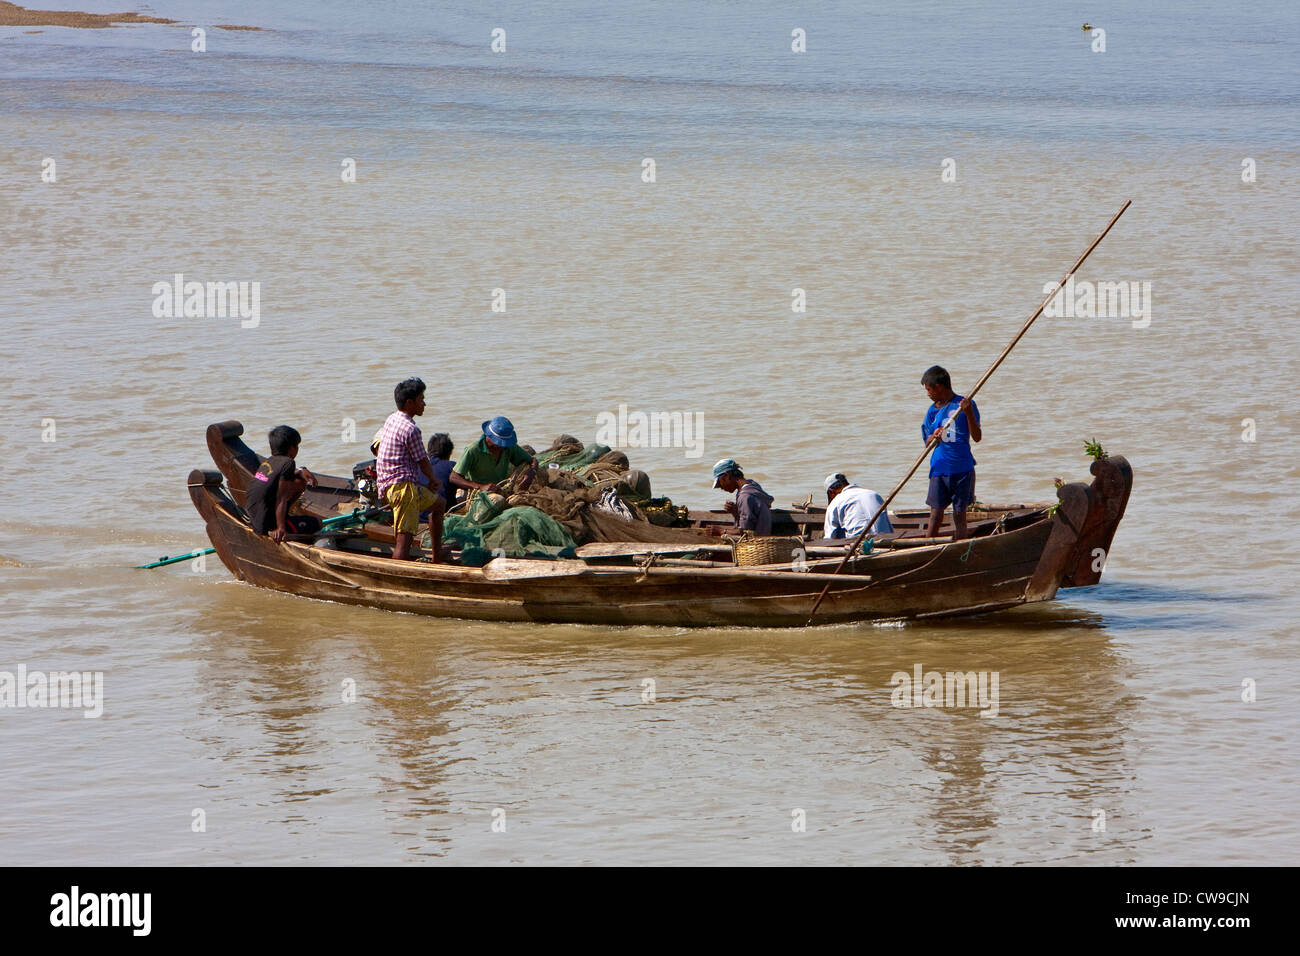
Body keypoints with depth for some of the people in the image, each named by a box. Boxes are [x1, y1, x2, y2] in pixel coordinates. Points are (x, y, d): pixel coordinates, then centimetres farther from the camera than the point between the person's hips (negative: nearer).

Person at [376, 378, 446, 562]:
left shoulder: (391, 420, 13)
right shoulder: (410, 429, -16)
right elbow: (423, 463, -11)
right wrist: (433, 480, 13)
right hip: (403, 486, -10)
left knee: (438, 503, 30)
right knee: (404, 538, -17)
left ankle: (437, 558, 37)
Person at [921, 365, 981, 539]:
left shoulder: (964, 405, -1)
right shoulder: (933, 410, 10)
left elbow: (977, 437, -5)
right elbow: (927, 442, 12)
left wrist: (968, 413, -18)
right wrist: (934, 436, -11)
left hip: (962, 469, -2)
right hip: (939, 468, 2)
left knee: (959, 514, 3)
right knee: (935, 514, -2)